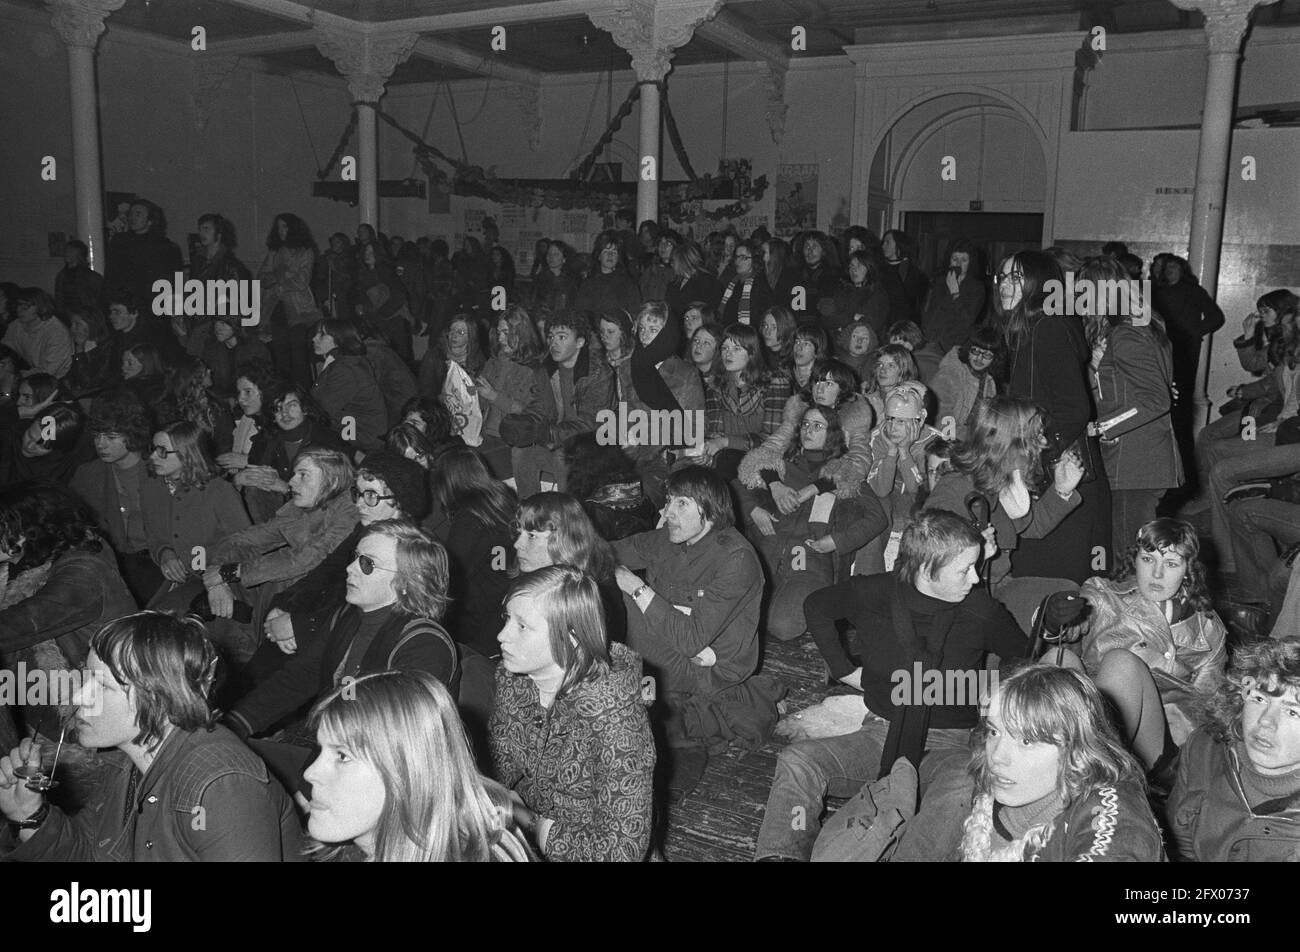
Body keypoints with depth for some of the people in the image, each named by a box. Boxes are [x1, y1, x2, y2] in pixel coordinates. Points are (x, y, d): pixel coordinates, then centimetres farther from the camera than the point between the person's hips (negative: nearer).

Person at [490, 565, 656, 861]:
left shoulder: (613, 718, -28)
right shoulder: (510, 676, -9)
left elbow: (623, 849, -24)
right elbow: (500, 768, 5)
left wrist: (529, 826, -20)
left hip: (585, 848, -5)